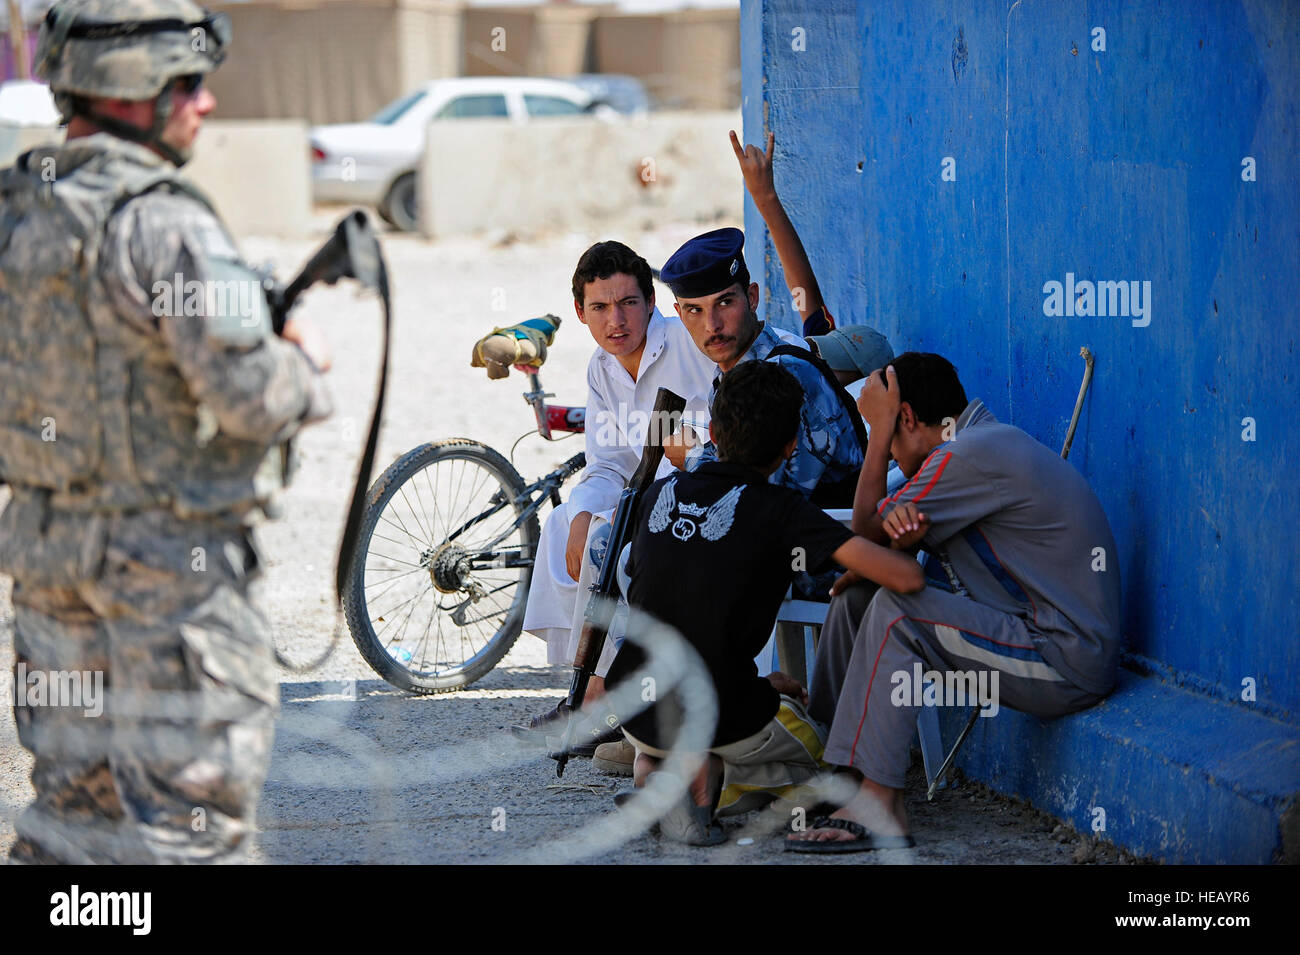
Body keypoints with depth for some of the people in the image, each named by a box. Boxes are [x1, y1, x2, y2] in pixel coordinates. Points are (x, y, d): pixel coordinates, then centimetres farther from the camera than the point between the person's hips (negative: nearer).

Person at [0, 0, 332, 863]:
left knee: (74, 794, 16)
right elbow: (251, 393, -22)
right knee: (190, 797, 0)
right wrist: (304, 363, -1)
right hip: (168, 558, -8)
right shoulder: (162, 224, -19)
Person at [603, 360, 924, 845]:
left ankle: (657, 768, 4)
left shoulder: (661, 493, 6)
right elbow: (906, 577, -19)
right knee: (828, 748, 26)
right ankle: (713, 777, -3)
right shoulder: (781, 509, -10)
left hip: (636, 715, 5)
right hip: (721, 718, -4)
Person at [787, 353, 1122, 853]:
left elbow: (866, 532, -10)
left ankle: (877, 804, -23)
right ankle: (823, 749, 9)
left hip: (1068, 666, -10)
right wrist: (901, 527, -17)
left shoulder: (971, 455, -19)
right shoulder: (993, 441, 14)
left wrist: (878, 428, -6)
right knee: (858, 596, 7)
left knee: (896, 610, -23)